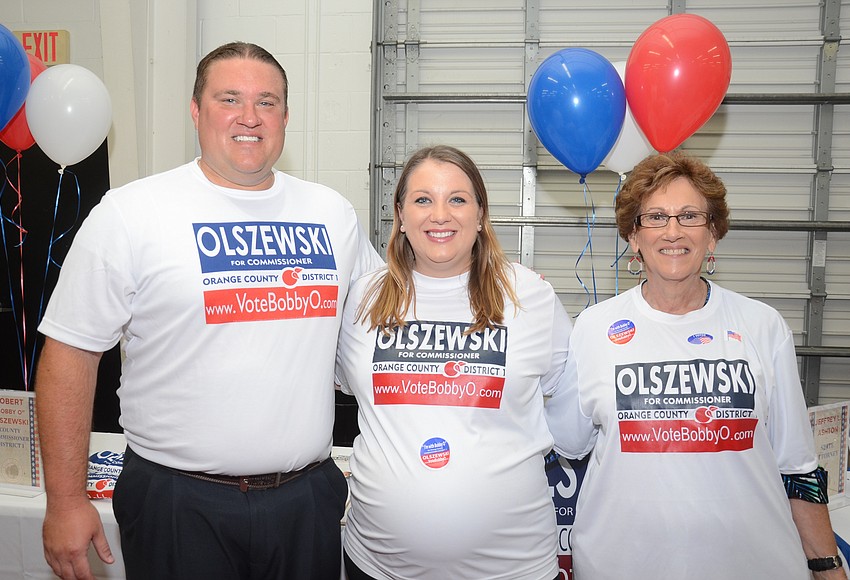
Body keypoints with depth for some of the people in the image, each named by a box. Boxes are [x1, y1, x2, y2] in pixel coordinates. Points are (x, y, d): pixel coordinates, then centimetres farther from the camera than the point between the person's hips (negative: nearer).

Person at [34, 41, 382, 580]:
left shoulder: (333, 213, 6)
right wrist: (66, 499, -7)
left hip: (308, 496, 4)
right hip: (179, 503, -3)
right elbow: (70, 352, -5)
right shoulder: (130, 213, -6)